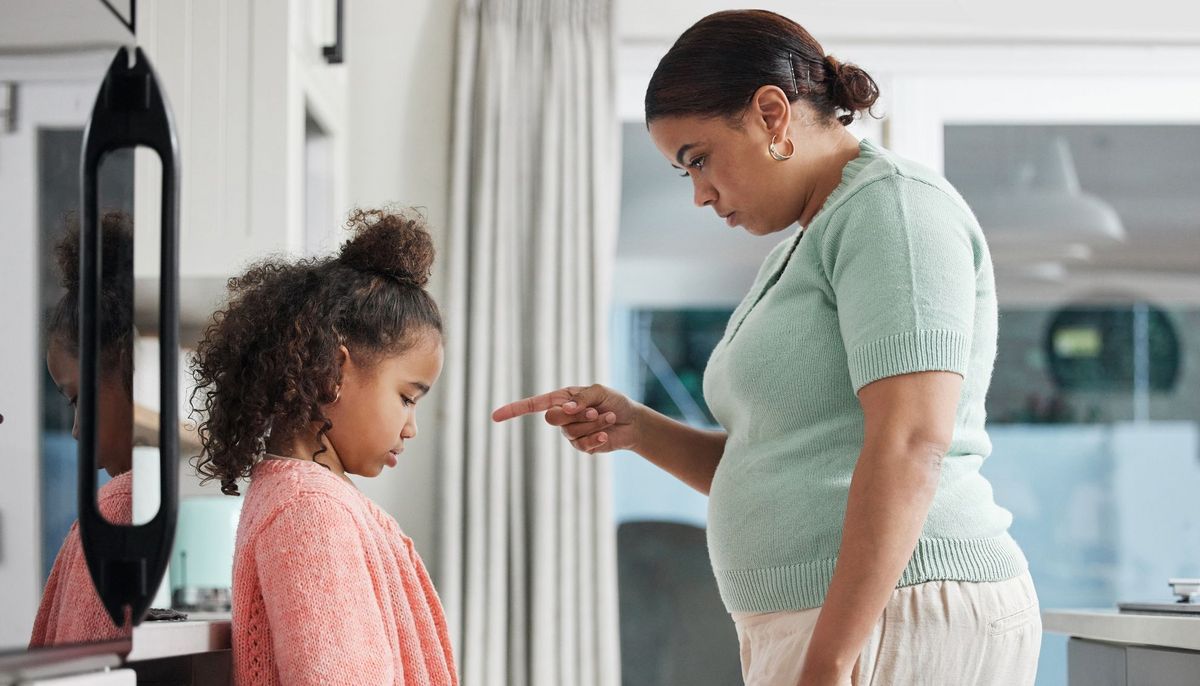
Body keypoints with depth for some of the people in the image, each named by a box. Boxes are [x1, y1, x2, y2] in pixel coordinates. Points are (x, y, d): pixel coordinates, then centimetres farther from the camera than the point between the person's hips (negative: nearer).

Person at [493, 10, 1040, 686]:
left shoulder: (894, 207, -9)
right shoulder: (803, 249, 22)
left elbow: (910, 445, -20)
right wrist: (637, 428, 7)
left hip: (900, 624, -9)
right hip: (827, 630, 9)